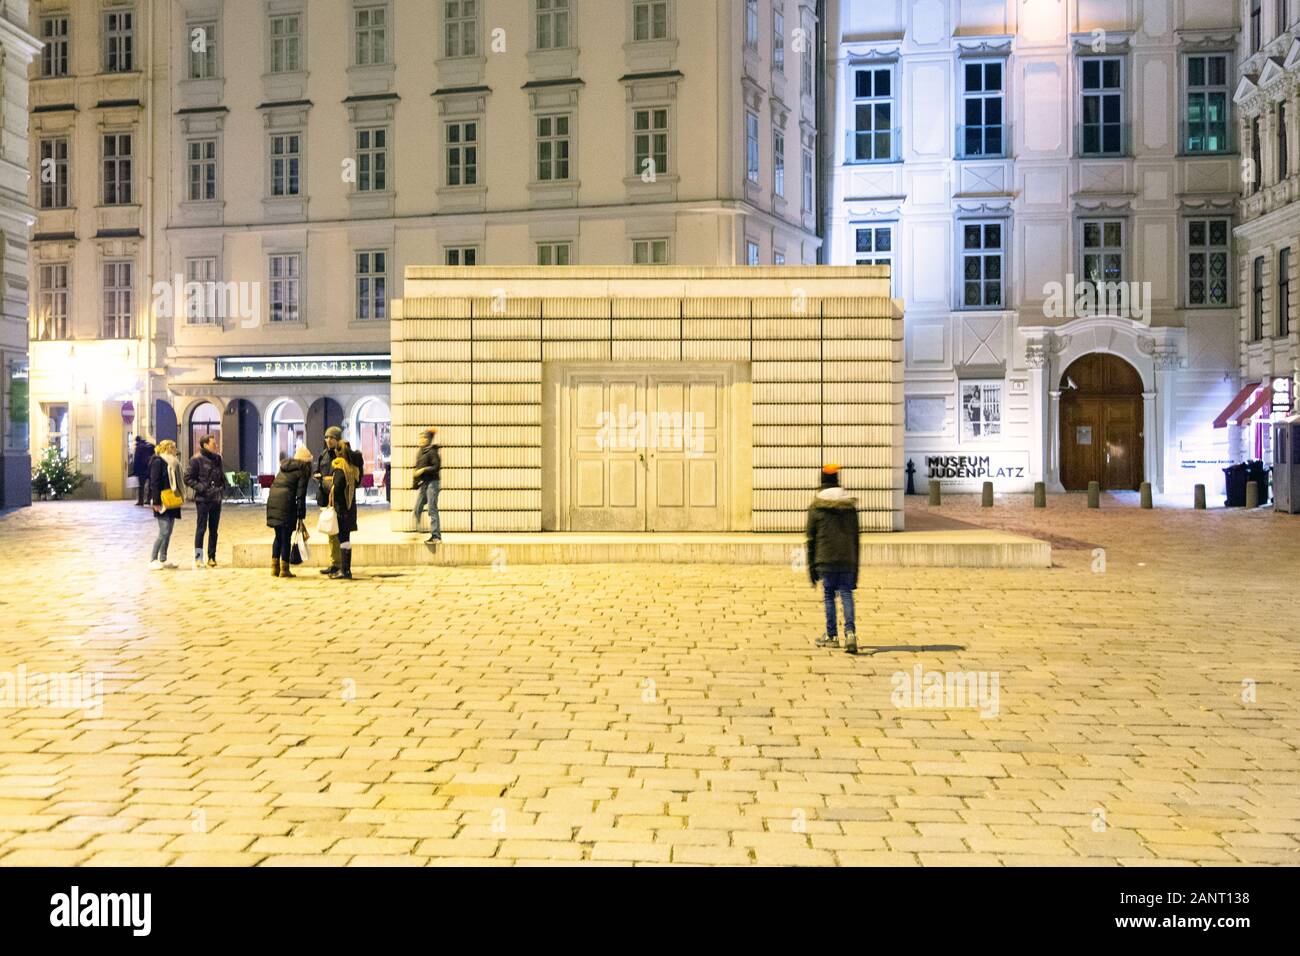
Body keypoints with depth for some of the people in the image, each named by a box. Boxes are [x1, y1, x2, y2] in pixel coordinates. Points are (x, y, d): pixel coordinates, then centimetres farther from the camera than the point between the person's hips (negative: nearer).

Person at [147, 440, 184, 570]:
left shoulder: (172, 462, 15)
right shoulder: (158, 461, -10)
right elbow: (154, 482, -16)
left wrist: (179, 497, 15)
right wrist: (156, 502, -20)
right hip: (162, 503, -9)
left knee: (168, 532, 10)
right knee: (164, 532, -11)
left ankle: (163, 560, 15)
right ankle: (153, 560, -4)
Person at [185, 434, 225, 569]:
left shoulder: (217, 458, 10)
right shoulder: (197, 460, -8)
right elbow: (188, 478, -9)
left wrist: (223, 487, 8)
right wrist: (201, 488, -16)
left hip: (216, 499, 6)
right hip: (203, 499, -6)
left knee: (213, 530, 10)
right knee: (201, 528, -3)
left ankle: (212, 557, 16)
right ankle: (198, 559, 2)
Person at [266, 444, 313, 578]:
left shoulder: (284, 466, 20)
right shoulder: (302, 471, -1)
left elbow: (275, 485, 18)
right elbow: (300, 496, -7)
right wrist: (301, 518, -6)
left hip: (272, 500, 6)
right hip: (286, 503, -6)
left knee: (278, 536, 17)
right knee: (286, 537, 2)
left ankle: (274, 567, 16)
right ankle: (284, 570, 5)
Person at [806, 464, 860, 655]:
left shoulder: (816, 506, 0)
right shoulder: (850, 505, 8)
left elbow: (811, 538, 1)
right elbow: (855, 537, 11)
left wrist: (811, 566, 6)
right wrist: (855, 566, 16)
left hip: (826, 560, -2)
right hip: (848, 560, 2)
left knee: (829, 596, 8)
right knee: (846, 594, 3)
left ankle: (832, 636, 14)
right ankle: (850, 632, -15)